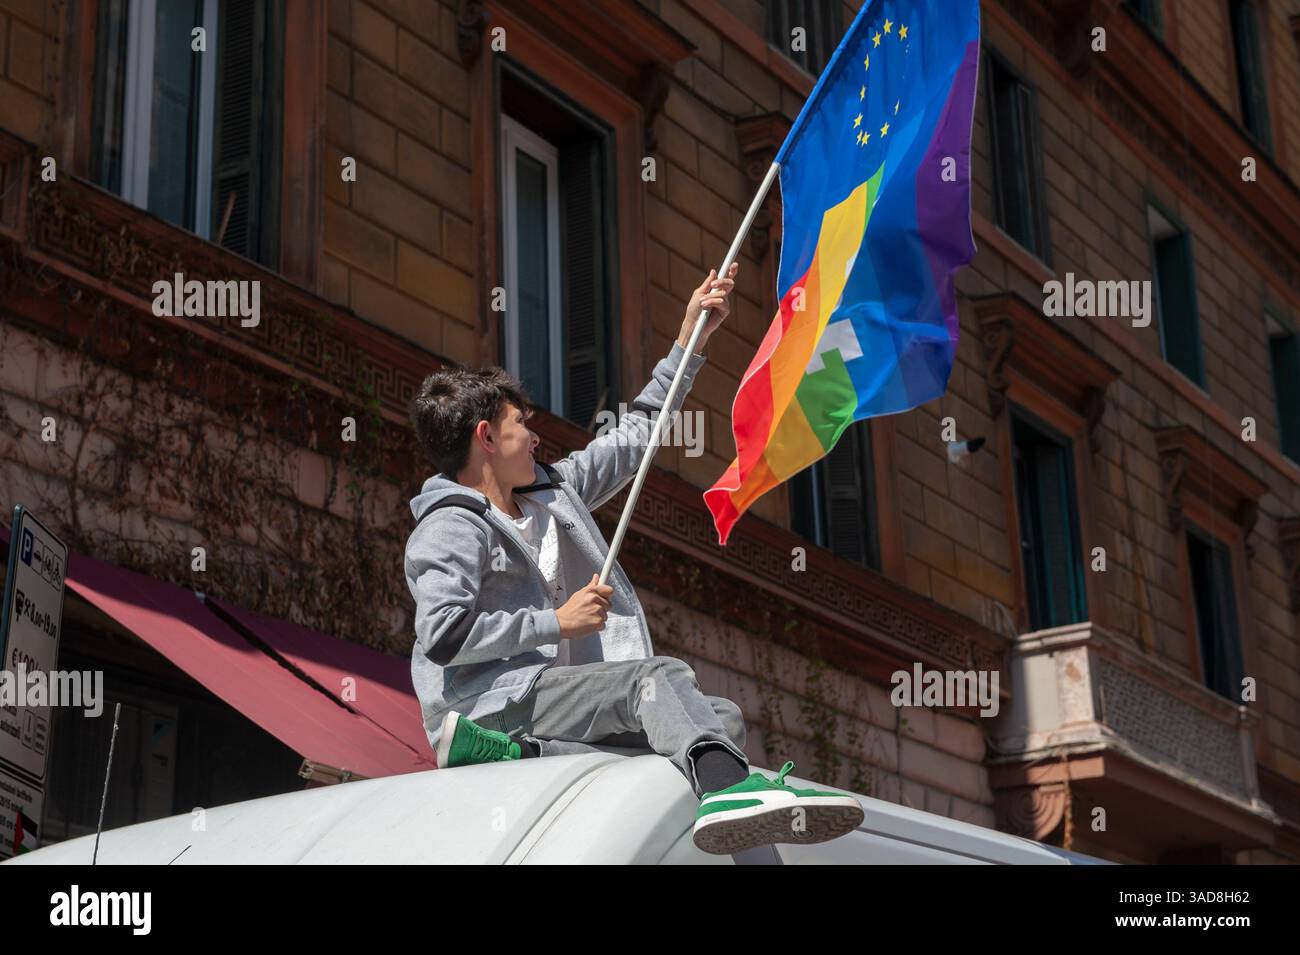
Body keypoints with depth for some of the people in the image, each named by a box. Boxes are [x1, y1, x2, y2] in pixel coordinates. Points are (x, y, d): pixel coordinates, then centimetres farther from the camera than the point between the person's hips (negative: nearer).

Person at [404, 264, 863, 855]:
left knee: (722, 718, -7)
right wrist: (557, 623, -12)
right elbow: (443, 634, -18)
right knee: (662, 675, -27)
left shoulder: (549, 492, 24)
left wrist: (691, 337, 28)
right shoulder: (451, 527, -4)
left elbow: (635, 435, 30)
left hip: (549, 691, 9)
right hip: (493, 704, -9)